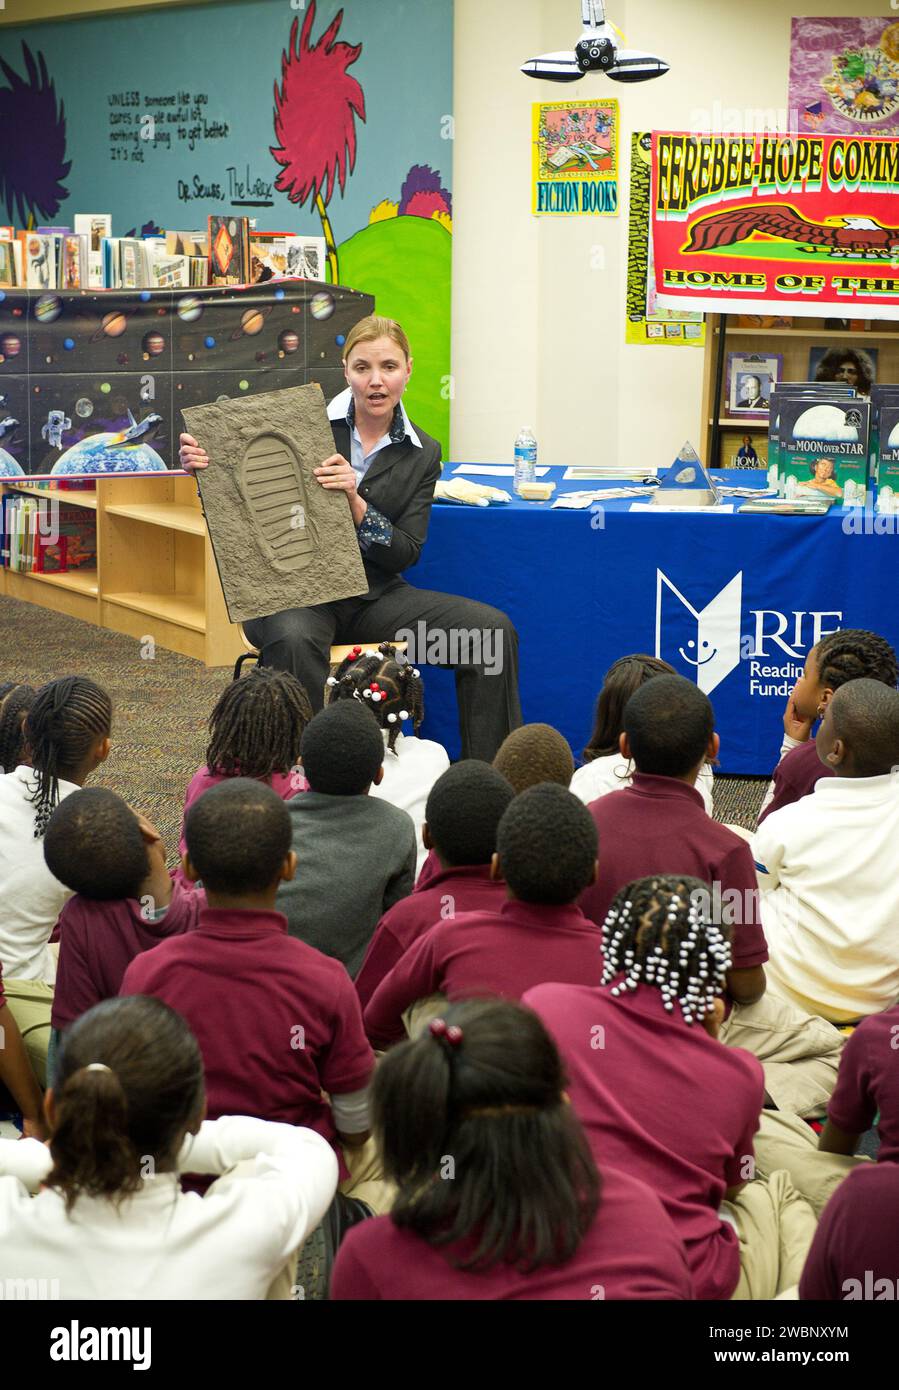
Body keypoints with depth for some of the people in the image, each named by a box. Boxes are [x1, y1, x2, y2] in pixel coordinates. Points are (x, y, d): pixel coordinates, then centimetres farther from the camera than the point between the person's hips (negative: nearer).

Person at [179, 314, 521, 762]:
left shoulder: (421, 454, 7)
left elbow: (406, 554, 0)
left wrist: (355, 503, -17)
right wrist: (205, 467, -23)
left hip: (373, 595, 4)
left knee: (493, 629, -14)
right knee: (293, 639, -40)